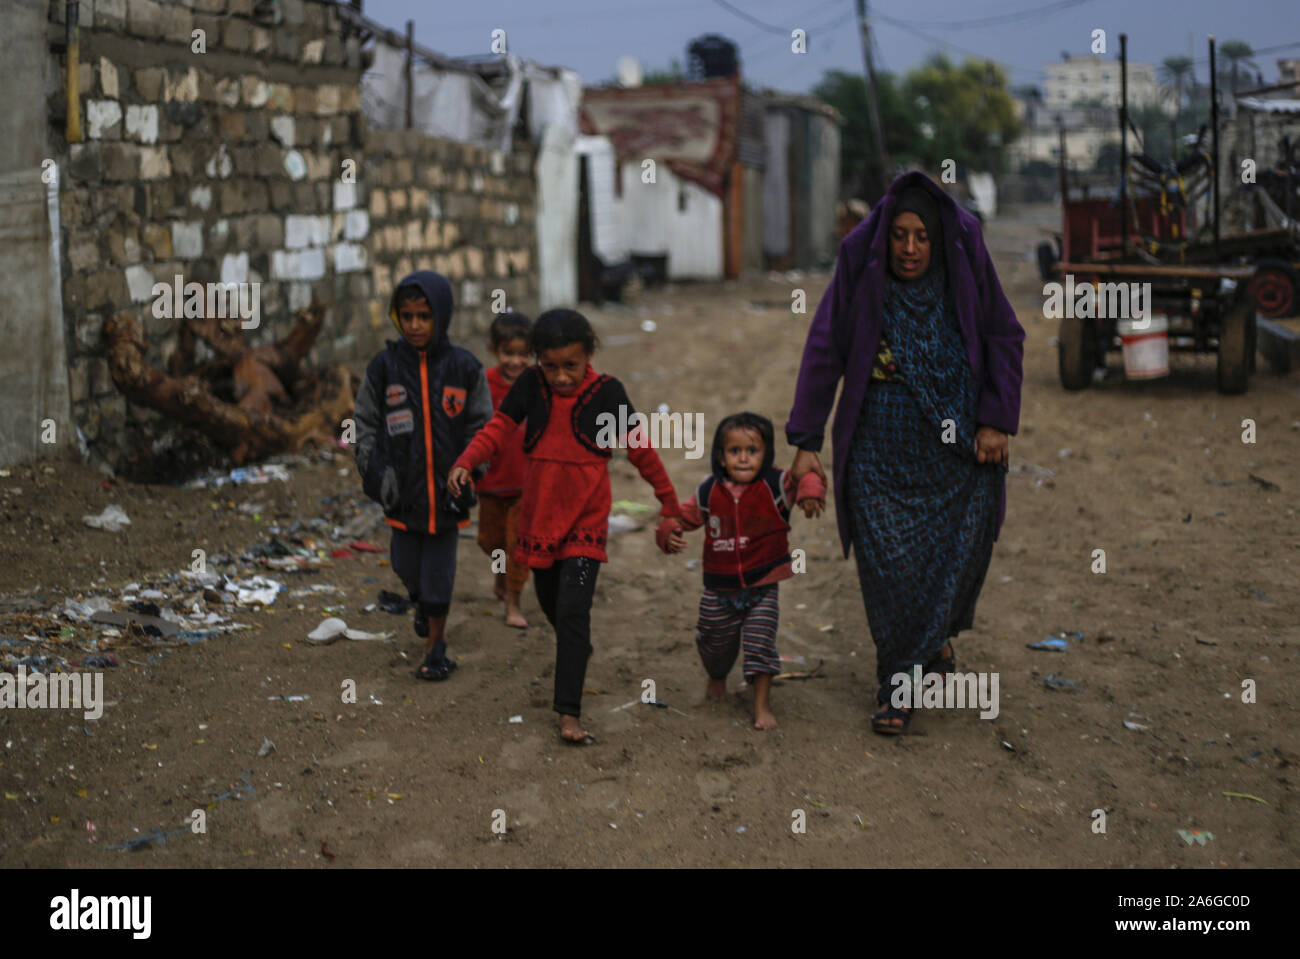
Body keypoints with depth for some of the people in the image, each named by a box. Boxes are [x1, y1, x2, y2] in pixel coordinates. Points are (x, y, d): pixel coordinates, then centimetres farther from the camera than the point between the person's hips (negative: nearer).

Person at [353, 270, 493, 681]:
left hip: (445, 491, -1)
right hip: (402, 489, 2)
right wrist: (375, 471, -6)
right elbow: (365, 424, 4)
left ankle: (436, 645, 19)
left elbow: (482, 428, 3)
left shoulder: (464, 367, -4)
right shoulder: (384, 366, -2)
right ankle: (420, 602, 48)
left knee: (439, 571, 4)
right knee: (407, 566, 15)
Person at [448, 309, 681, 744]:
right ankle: (576, 656, 48)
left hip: (585, 520, -4)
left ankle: (569, 713, -12)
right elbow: (499, 426, -6)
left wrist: (669, 500, 6)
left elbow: (639, 447, -2)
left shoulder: (606, 391, -10)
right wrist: (465, 463, -25)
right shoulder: (531, 384, -4)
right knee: (551, 605, 18)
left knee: (573, 611, -13)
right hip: (539, 516, 4)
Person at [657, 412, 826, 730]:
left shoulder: (775, 485, -10)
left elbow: (805, 478, -20)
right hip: (719, 588, 2)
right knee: (716, 642, 19)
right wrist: (669, 533, -15)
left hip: (762, 587, -2)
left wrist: (810, 490, -43)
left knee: (760, 642, -7)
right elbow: (683, 515, 6)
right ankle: (717, 680, 52)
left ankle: (762, 706, 7)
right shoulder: (710, 492, -4)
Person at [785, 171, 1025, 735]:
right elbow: (823, 354, -4)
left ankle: (937, 637, 31)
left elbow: (1005, 340, 4)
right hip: (881, 449, -1)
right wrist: (807, 443, -7)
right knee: (890, 562, -6)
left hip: (960, 444, 1)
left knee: (960, 554, 2)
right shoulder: (860, 271, -7)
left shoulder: (965, 264, -4)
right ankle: (899, 681, 10)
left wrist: (997, 420, -4)